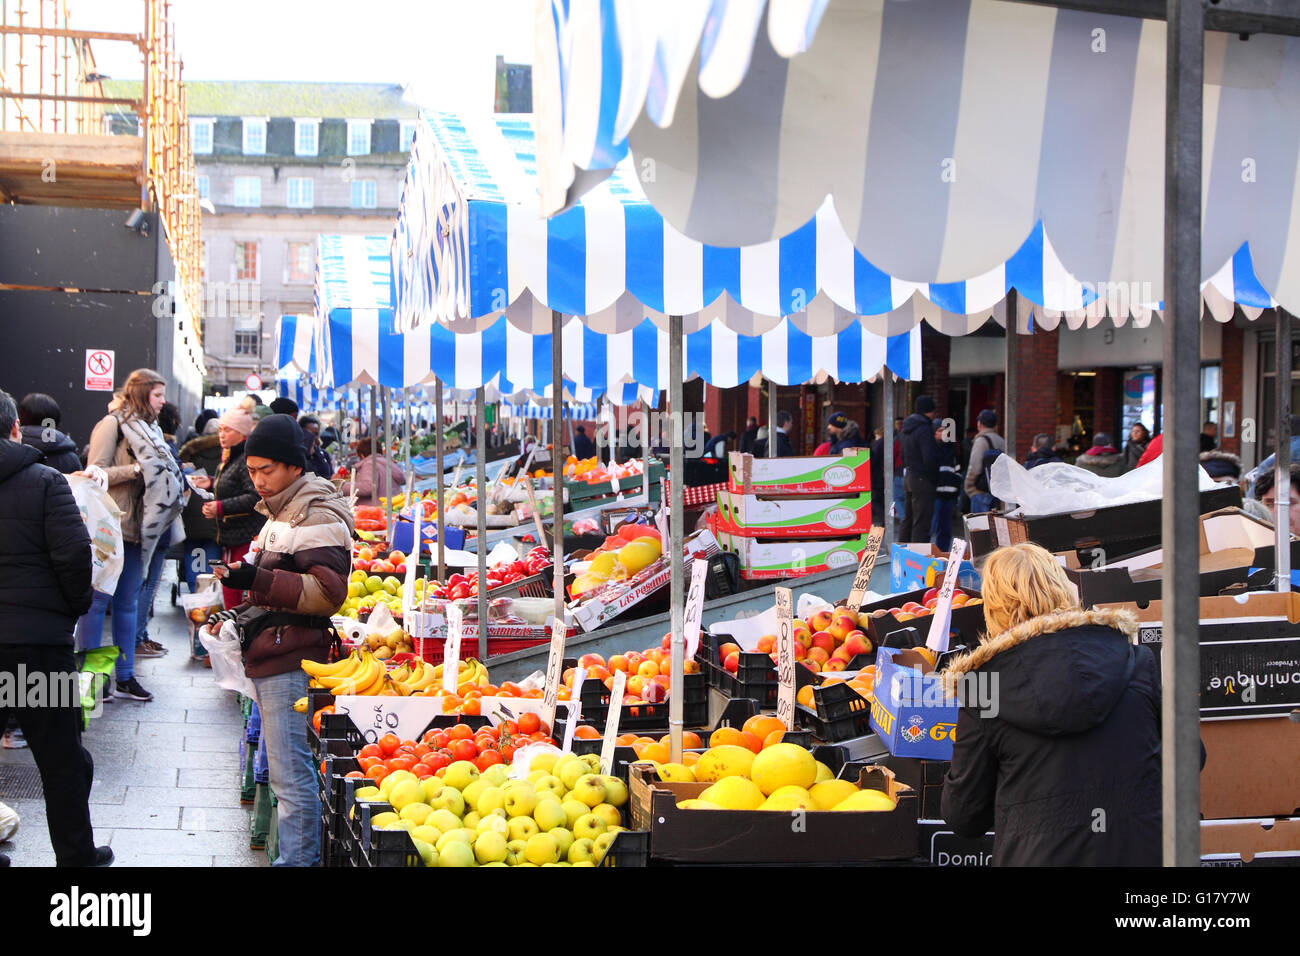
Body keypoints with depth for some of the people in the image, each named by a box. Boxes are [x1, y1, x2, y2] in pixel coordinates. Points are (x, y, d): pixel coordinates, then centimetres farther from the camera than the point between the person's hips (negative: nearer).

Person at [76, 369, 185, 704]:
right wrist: (137, 469, -19)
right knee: (97, 600, -2)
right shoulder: (112, 425, -8)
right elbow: (96, 473, -16)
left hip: (137, 531, 8)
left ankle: (125, 677, 17)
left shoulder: (149, 429, 15)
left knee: (128, 602, 11)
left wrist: (173, 480, 3)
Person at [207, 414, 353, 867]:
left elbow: (328, 591, -23)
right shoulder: (279, 513, 20)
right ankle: (303, 854, 23)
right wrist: (242, 614, 23)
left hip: (291, 666, -11)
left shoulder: (317, 518, -12)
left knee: (291, 778, -10)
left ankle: (296, 859, -6)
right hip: (270, 660, 11)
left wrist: (258, 581, -29)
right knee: (287, 773, 16)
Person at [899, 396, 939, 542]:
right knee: (921, 523, -6)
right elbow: (929, 458, -23)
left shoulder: (906, 428, 13)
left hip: (907, 477, 9)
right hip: (922, 479, -9)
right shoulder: (924, 429, -17)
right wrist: (935, 478, -12)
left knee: (908, 519, 17)